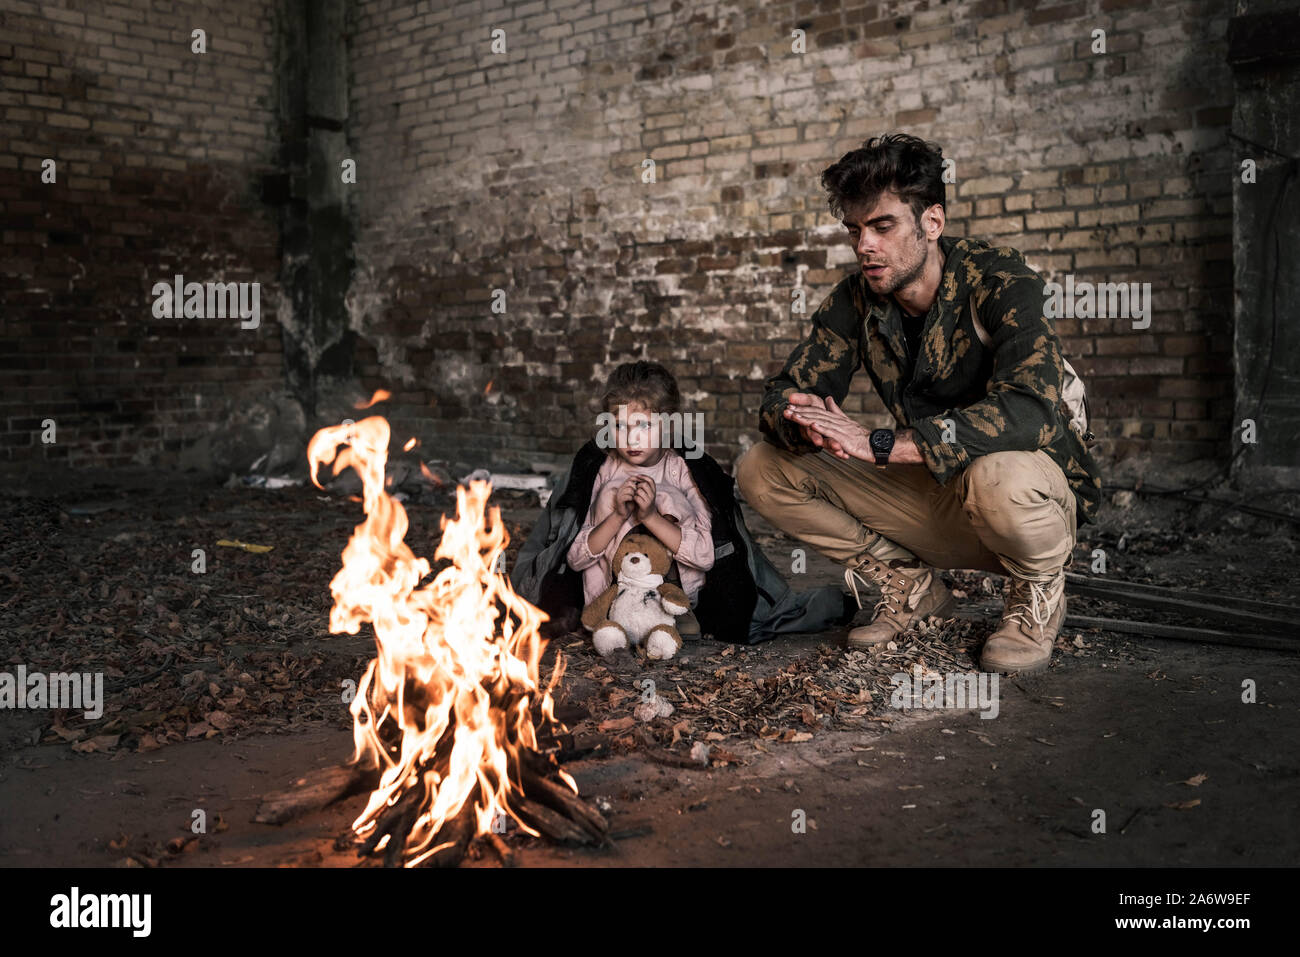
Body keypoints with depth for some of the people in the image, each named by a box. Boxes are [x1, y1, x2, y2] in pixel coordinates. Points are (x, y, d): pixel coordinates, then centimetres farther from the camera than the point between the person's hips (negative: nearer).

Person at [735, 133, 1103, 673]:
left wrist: (878, 444, -40)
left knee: (999, 476, -43)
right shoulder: (855, 301, -4)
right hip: (932, 498, 5)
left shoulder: (1001, 283, -21)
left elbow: (1029, 413, -36)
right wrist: (804, 421, -31)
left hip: (1039, 494, -5)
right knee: (762, 471, -6)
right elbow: (783, 394, -4)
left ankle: (1038, 594, -6)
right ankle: (910, 587, 9)